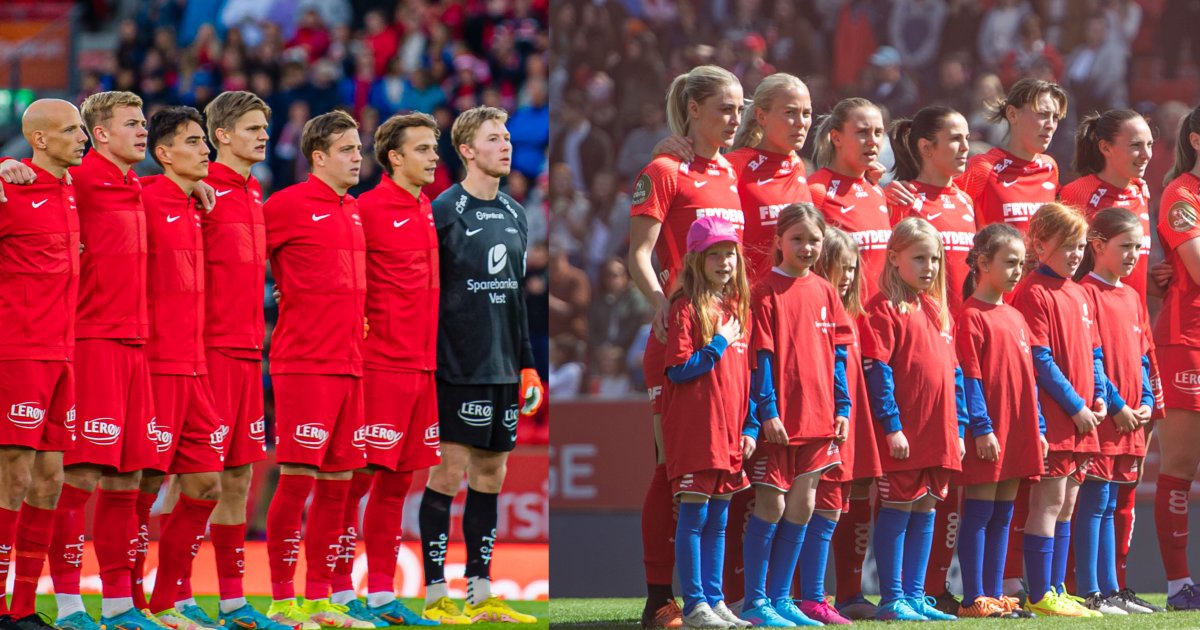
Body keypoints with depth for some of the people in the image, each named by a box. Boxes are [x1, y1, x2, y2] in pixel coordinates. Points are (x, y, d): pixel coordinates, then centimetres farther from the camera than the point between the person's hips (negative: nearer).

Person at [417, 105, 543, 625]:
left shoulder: (515, 215, 14)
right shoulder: (445, 212, -7)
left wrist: (528, 366, 17)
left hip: (502, 368, 7)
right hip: (458, 367, -7)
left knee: (490, 474, 8)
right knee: (449, 474, -6)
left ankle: (480, 595, 13)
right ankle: (435, 596, -2)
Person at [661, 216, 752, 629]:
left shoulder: (739, 308, 13)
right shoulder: (687, 307, -8)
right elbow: (679, 370, -14)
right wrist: (720, 344, -12)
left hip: (729, 432, 7)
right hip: (694, 430, -7)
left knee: (718, 520, 11)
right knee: (694, 516, -4)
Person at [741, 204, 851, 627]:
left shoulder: (824, 292, 10)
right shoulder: (767, 292, -6)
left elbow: (838, 354, 13)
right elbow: (761, 357, -9)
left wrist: (842, 408, 7)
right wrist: (767, 412, -15)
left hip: (817, 418, 6)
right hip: (778, 419, -6)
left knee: (802, 506, 8)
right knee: (771, 505, -3)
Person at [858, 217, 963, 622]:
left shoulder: (938, 309, 16)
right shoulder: (884, 309, -7)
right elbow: (877, 372, -12)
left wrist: (958, 428, 15)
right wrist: (892, 426, -17)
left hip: (939, 434, 7)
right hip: (903, 435, -7)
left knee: (925, 509, 9)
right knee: (898, 509, -3)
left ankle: (915, 596, 15)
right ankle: (892, 599, 0)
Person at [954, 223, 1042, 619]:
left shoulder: (1016, 318, 16)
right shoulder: (972, 316, -8)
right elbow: (969, 377, -12)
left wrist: (1039, 428, 15)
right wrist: (982, 428, -17)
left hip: (1017, 431, 8)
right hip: (987, 433, -8)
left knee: (1003, 515, 10)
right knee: (979, 513, -5)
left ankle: (994, 594, 13)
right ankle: (974, 600, -4)